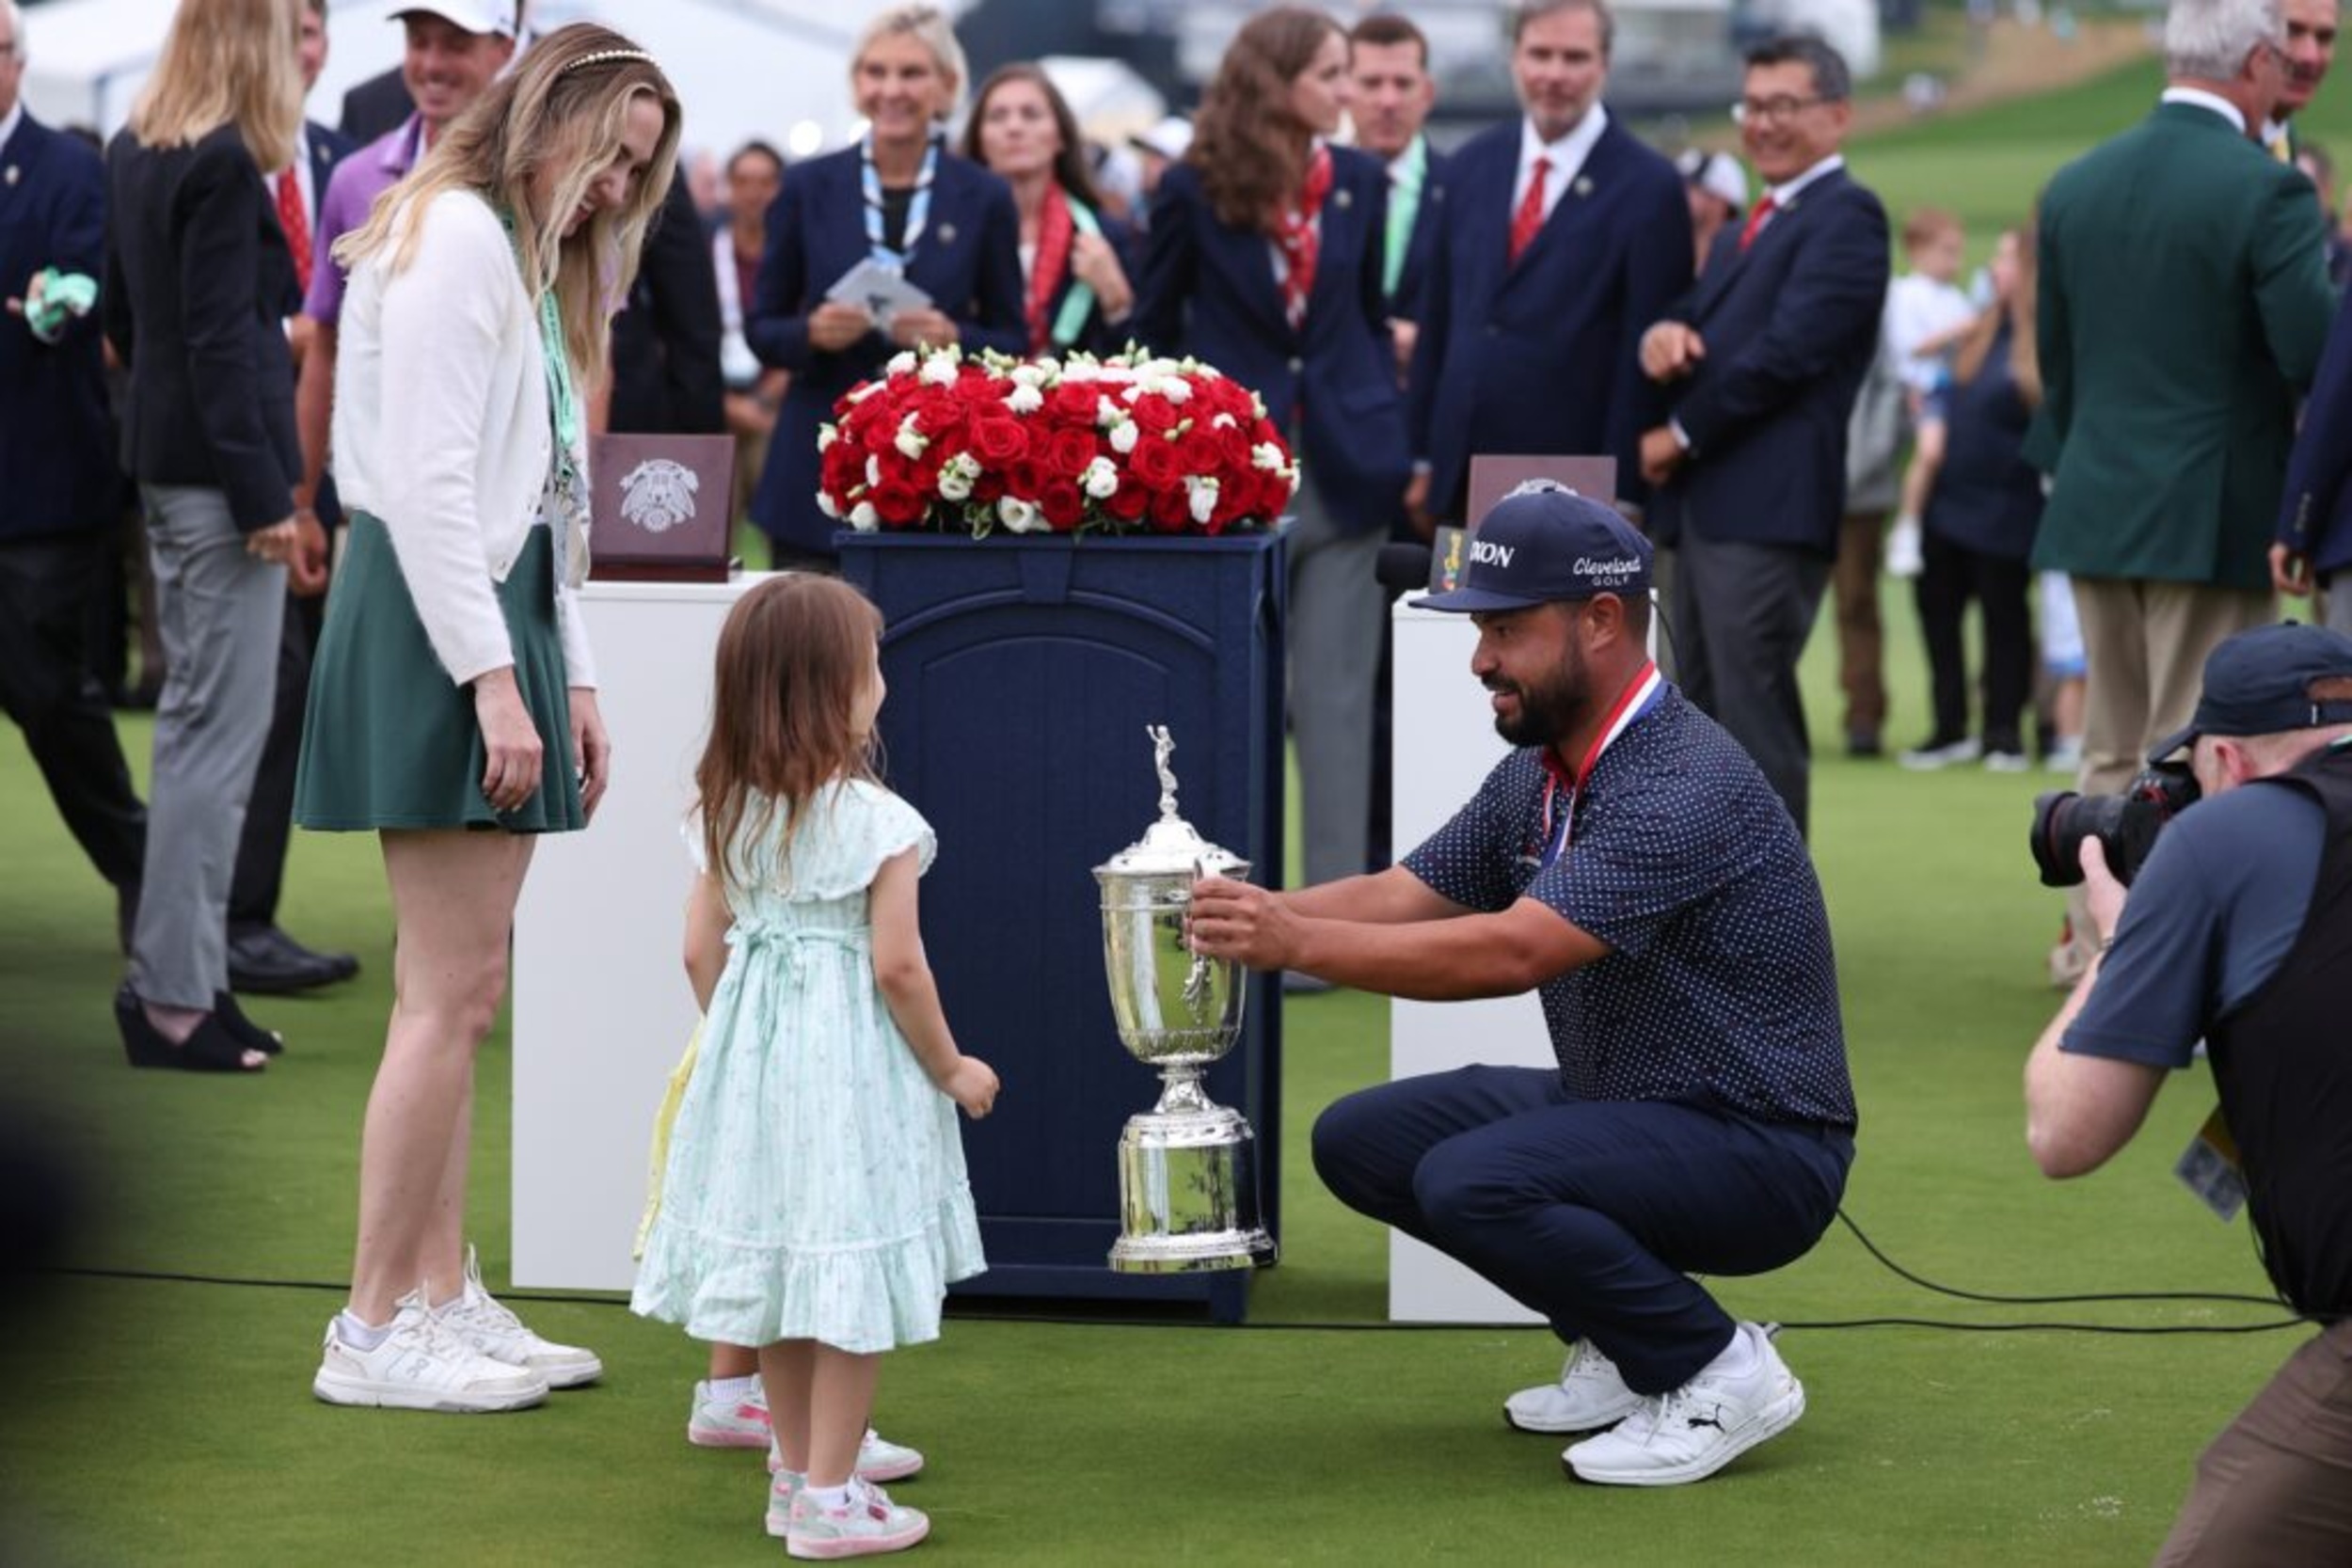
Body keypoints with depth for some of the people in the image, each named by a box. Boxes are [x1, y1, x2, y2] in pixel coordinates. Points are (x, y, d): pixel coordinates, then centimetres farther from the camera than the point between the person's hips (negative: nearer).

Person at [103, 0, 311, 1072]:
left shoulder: (133, 152, 10)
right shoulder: (225, 165, -16)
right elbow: (220, 340, -19)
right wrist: (262, 496, -17)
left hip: (163, 460, 9)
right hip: (221, 461, -9)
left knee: (193, 721, 14)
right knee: (222, 729, -5)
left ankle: (179, 972, 18)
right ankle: (173, 994, -4)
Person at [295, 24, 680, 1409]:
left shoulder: (533, 262, 23)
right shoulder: (454, 234, -9)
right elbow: (425, 478, -17)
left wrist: (574, 677, 15)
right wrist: (492, 677, -20)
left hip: (504, 618, 10)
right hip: (437, 627, -10)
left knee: (457, 992, 9)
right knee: (453, 991, -10)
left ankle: (442, 1296, 11)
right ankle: (376, 1330, -7)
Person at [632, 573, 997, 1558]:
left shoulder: (733, 814, 3)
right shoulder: (878, 822, -15)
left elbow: (700, 952, 6)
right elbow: (896, 967, -17)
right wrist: (951, 1070, -4)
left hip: (756, 1059, 7)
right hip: (852, 1068, -7)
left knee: (782, 1263, 15)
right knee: (850, 1283, -1)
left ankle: (800, 1474, 25)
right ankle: (828, 1500, 1)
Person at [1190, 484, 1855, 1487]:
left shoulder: (1686, 786, -25)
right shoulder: (1536, 778, 6)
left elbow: (1514, 952, -33)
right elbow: (1406, 895, 2)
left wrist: (1298, 944, -35)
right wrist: (1265, 911, -17)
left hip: (1756, 1148, -10)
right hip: (1619, 1108, 10)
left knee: (1473, 1180, -30)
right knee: (1362, 1140, 3)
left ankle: (1718, 1376, -10)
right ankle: (1619, 1345, 11)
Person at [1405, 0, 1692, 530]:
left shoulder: (1647, 187, -7)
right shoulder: (1472, 166, 10)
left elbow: (1644, 354, -8)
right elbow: (1437, 322, 14)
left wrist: (1621, 495, -10)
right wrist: (1423, 456, 11)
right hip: (1465, 483, 5)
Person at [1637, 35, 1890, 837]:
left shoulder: (1846, 216, -6)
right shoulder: (1744, 231, 24)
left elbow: (1790, 348, -15)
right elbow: (1701, 326, 19)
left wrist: (1681, 436, -9)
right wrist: (1663, 333, -6)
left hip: (1768, 507, -9)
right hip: (1701, 504, 9)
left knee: (1756, 719, -11)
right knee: (1706, 720, 11)